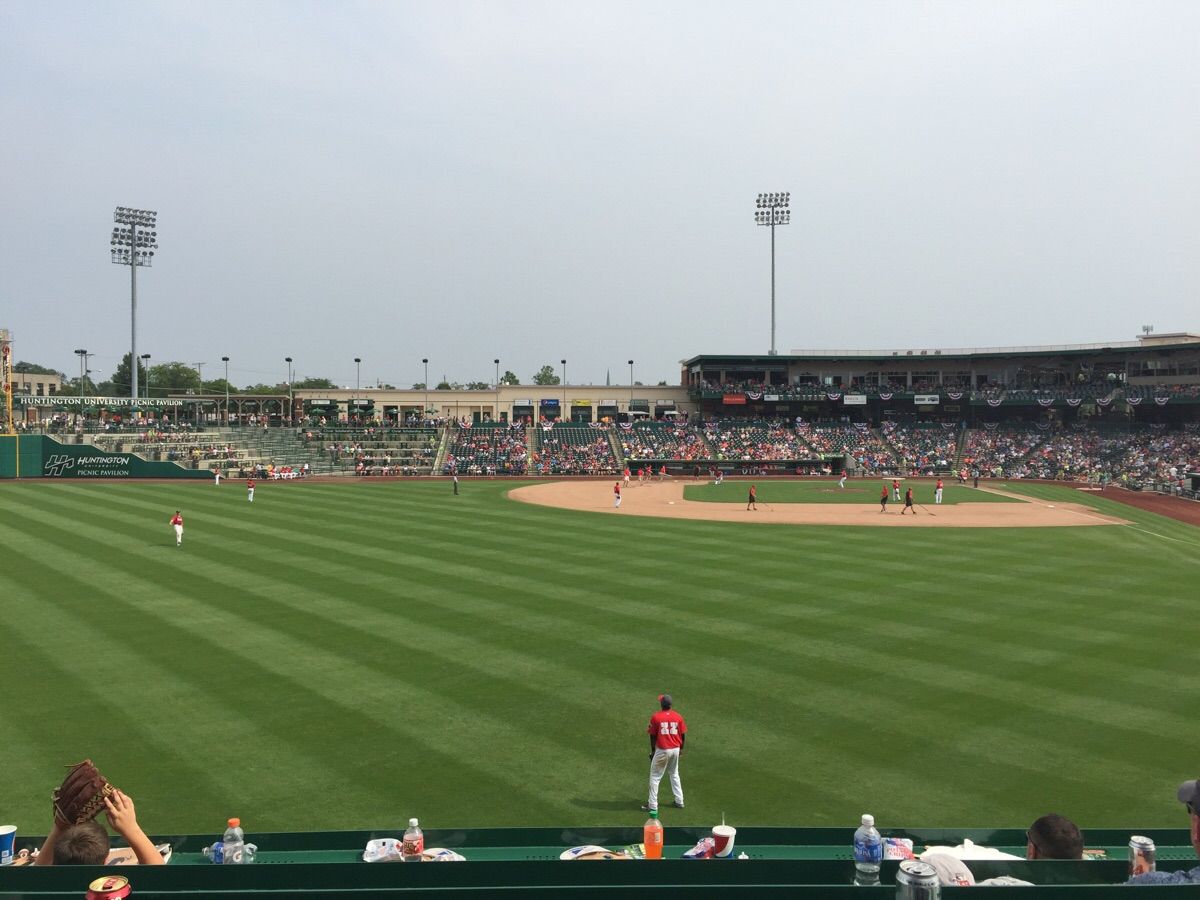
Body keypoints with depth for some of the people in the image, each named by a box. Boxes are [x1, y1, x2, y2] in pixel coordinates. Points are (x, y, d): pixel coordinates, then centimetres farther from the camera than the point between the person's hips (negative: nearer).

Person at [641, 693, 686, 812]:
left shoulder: (655, 717, -12)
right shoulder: (678, 717, -3)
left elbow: (653, 736, -8)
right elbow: (683, 735, 3)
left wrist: (653, 751, 4)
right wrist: (681, 748, 18)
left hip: (662, 750, -4)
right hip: (675, 749, 4)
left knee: (655, 777, 6)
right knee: (674, 774, 23)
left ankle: (652, 804, 6)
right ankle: (679, 801, 25)